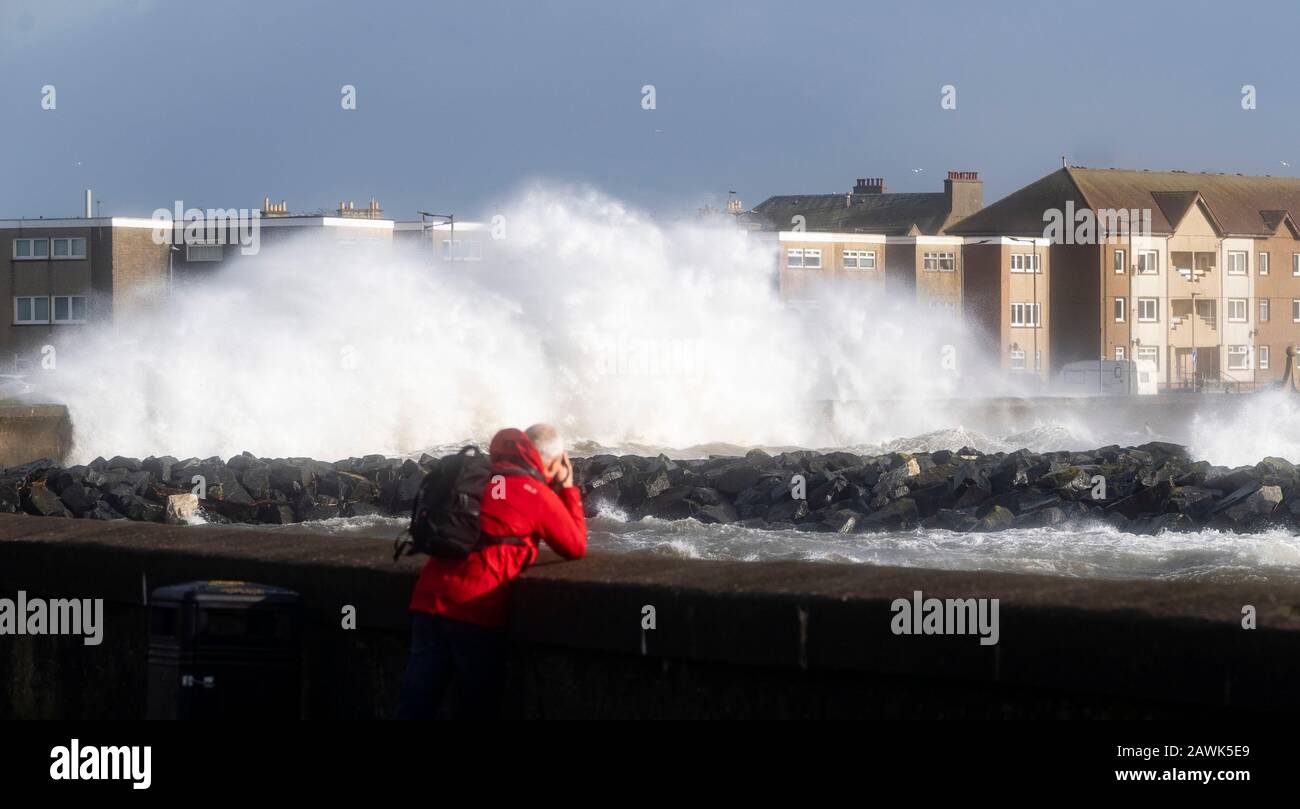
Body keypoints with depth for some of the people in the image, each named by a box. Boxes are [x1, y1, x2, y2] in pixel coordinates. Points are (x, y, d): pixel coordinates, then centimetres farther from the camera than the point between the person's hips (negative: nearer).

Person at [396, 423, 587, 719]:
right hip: (476, 610, -6)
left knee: (416, 704, 5)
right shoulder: (538, 494, 0)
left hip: (430, 601, 6)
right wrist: (568, 488, 19)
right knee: (477, 707, 9)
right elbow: (577, 548, 12)